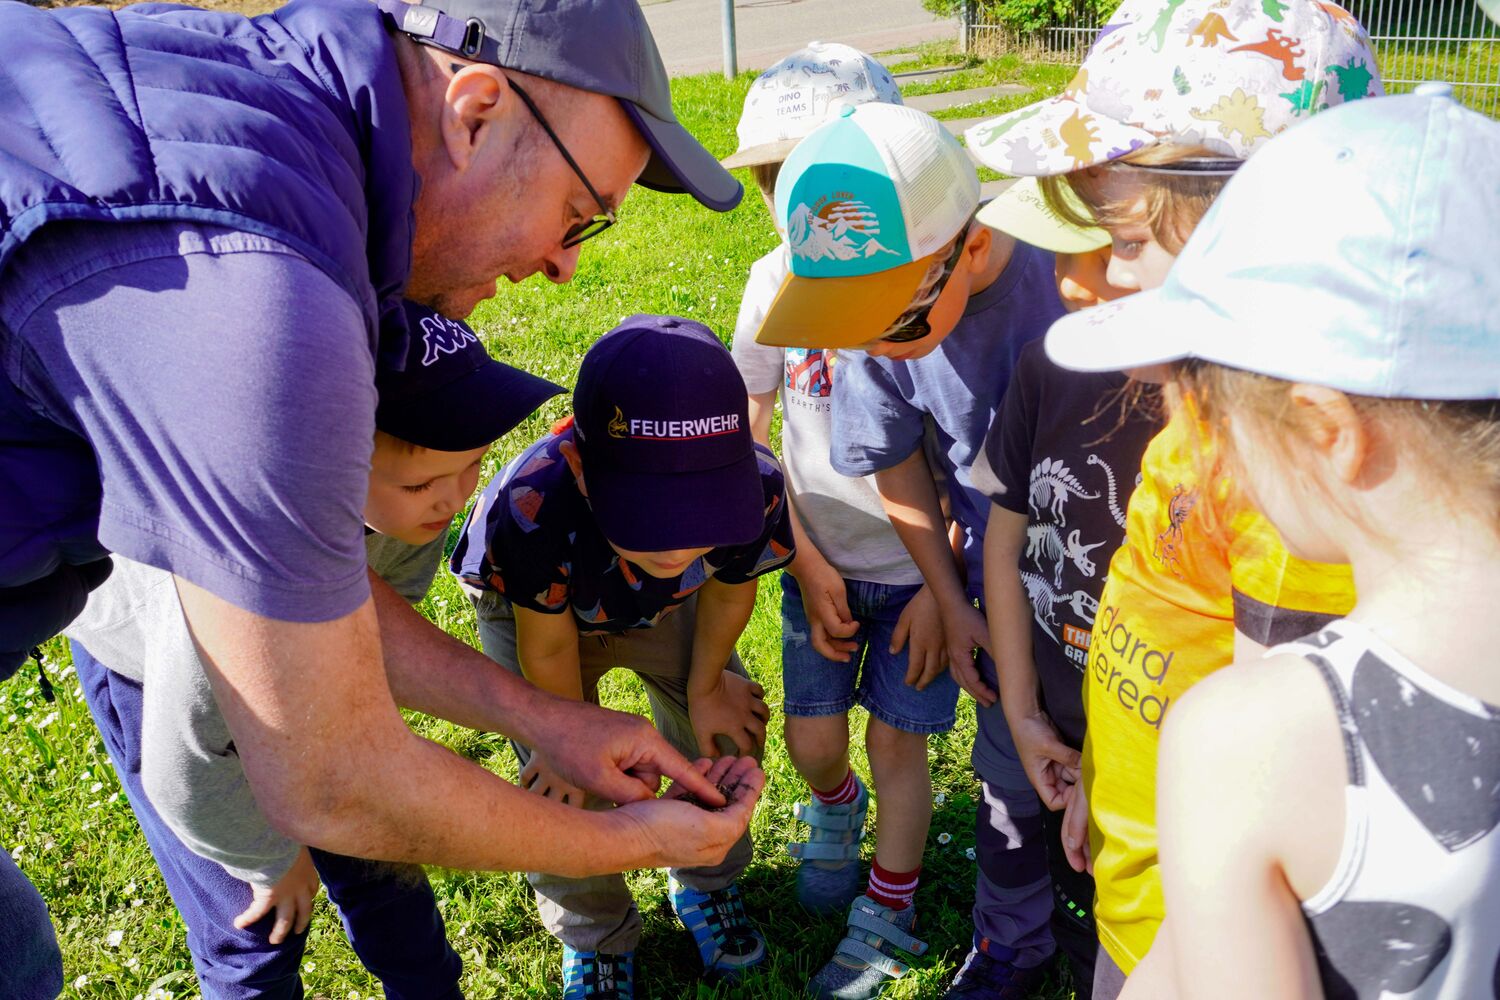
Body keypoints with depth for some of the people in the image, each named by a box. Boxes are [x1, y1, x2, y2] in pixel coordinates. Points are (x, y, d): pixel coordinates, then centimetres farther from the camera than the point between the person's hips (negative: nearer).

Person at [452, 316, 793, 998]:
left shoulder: (757, 489, -39)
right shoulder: (533, 509, -47)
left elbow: (730, 590, -14)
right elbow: (547, 648, -27)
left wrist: (705, 686, 1)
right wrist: (570, 737, -10)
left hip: (664, 606, 3)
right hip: (535, 603, -2)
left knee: (726, 730, 3)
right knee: (563, 784, -8)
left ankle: (707, 885, 34)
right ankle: (594, 936, 22)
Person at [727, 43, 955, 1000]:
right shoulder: (776, 281, -9)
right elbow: (748, 430, 1)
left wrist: (943, 587, -11)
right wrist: (805, 562, -3)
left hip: (918, 565, -3)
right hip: (822, 561, 3)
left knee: (898, 741, 7)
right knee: (811, 739, 10)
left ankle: (889, 910, 33)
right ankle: (835, 809, 48)